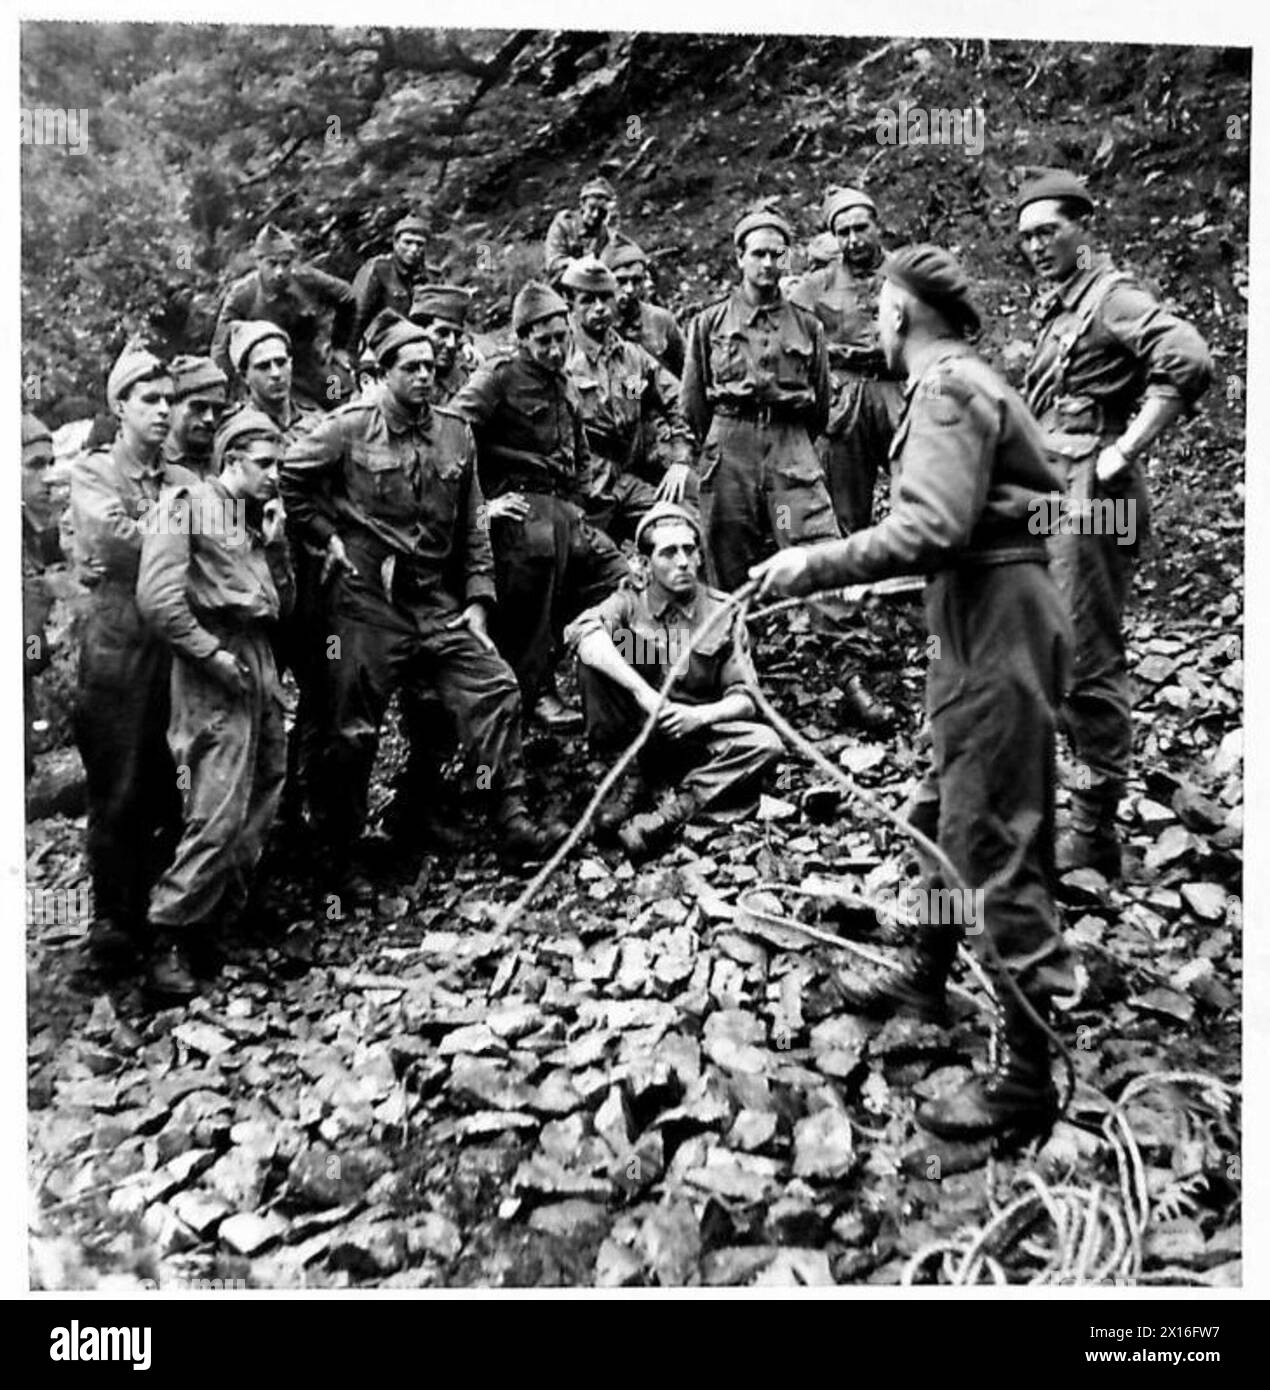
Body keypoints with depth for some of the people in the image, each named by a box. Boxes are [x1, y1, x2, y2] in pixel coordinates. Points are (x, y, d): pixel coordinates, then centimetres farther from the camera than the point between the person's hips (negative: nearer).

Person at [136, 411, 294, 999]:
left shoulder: (252, 515, 19)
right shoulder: (188, 504, -4)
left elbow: (283, 602, 19)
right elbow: (157, 598, -14)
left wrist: (275, 542, 8)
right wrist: (214, 655, -15)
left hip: (259, 664, 8)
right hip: (215, 671, -8)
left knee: (261, 804, 11)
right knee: (218, 813, -12)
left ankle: (220, 918, 24)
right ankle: (169, 940, 0)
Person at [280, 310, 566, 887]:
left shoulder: (455, 432, 8)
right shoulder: (351, 426, -4)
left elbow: (473, 526, 10)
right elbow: (289, 476, 1)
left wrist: (478, 598, 5)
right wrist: (327, 535, -4)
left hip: (438, 602, 4)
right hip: (368, 604, -4)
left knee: (495, 691, -8)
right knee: (354, 731, 2)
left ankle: (513, 824, -2)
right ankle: (338, 856, 18)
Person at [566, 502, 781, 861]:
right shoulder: (630, 601, -4)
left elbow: (745, 698, -2)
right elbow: (581, 631, -27)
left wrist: (700, 715, -24)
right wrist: (642, 691, -37)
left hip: (696, 733, 1)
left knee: (765, 743, -26)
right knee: (593, 658, -23)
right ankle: (636, 777, -13)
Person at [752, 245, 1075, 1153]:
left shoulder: (946, 387, -14)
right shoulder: (967, 379, 17)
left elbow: (931, 529, -27)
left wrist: (816, 565, -23)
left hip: (995, 623, -11)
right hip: (987, 612, 11)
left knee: (996, 838, -7)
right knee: (966, 815, 22)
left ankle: (1027, 1078, 3)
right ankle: (929, 976, 41)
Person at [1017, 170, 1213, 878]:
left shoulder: (1112, 296, -9)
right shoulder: (1057, 305, 19)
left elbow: (1190, 362, -23)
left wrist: (1125, 451, -22)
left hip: (1091, 495, -10)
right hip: (1056, 493, 10)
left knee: (1087, 662, -6)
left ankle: (1096, 834, 3)